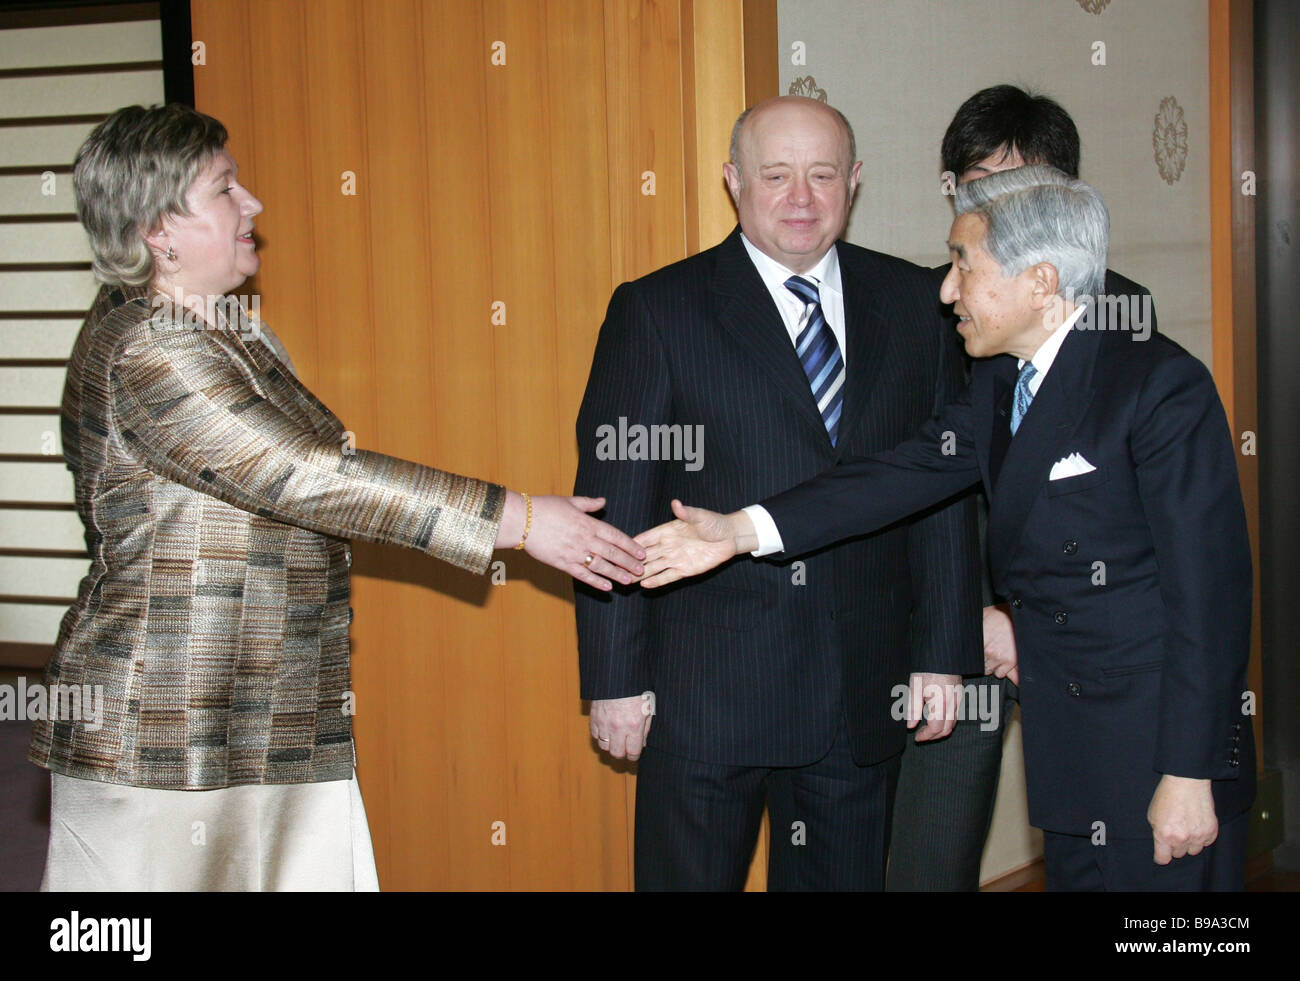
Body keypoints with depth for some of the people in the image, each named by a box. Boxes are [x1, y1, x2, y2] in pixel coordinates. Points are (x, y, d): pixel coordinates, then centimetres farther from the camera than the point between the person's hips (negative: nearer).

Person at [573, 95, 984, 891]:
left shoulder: (913, 303, 7)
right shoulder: (656, 312, -3)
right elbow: (616, 504, -5)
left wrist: (945, 652, 3)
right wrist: (616, 679, -8)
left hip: (863, 694, 3)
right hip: (704, 694, -3)